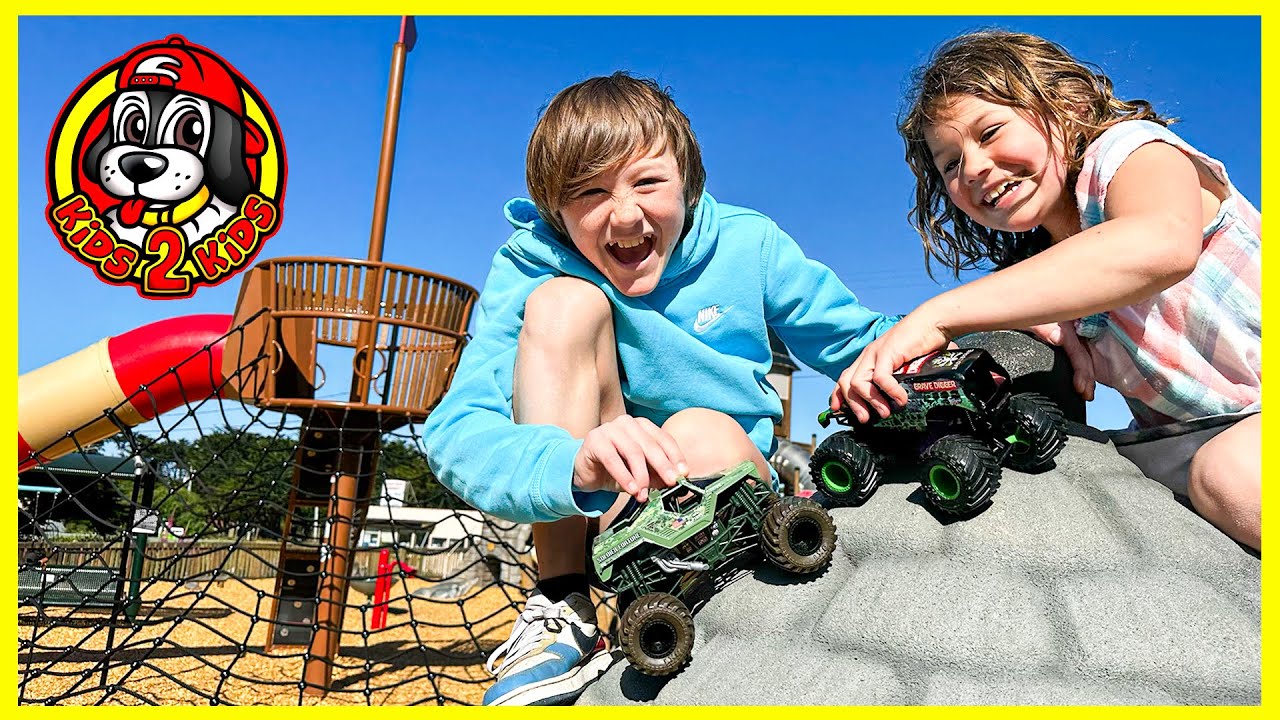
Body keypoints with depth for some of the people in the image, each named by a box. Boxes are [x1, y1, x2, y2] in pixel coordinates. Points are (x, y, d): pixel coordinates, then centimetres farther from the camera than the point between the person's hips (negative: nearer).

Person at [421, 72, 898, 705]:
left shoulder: (749, 245, -8)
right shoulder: (531, 266, -13)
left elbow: (859, 343, 0)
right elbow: (456, 431, -26)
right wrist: (573, 466, -48)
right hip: (579, 508, 1)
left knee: (703, 432, -35)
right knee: (565, 301, -23)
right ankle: (563, 613, -21)